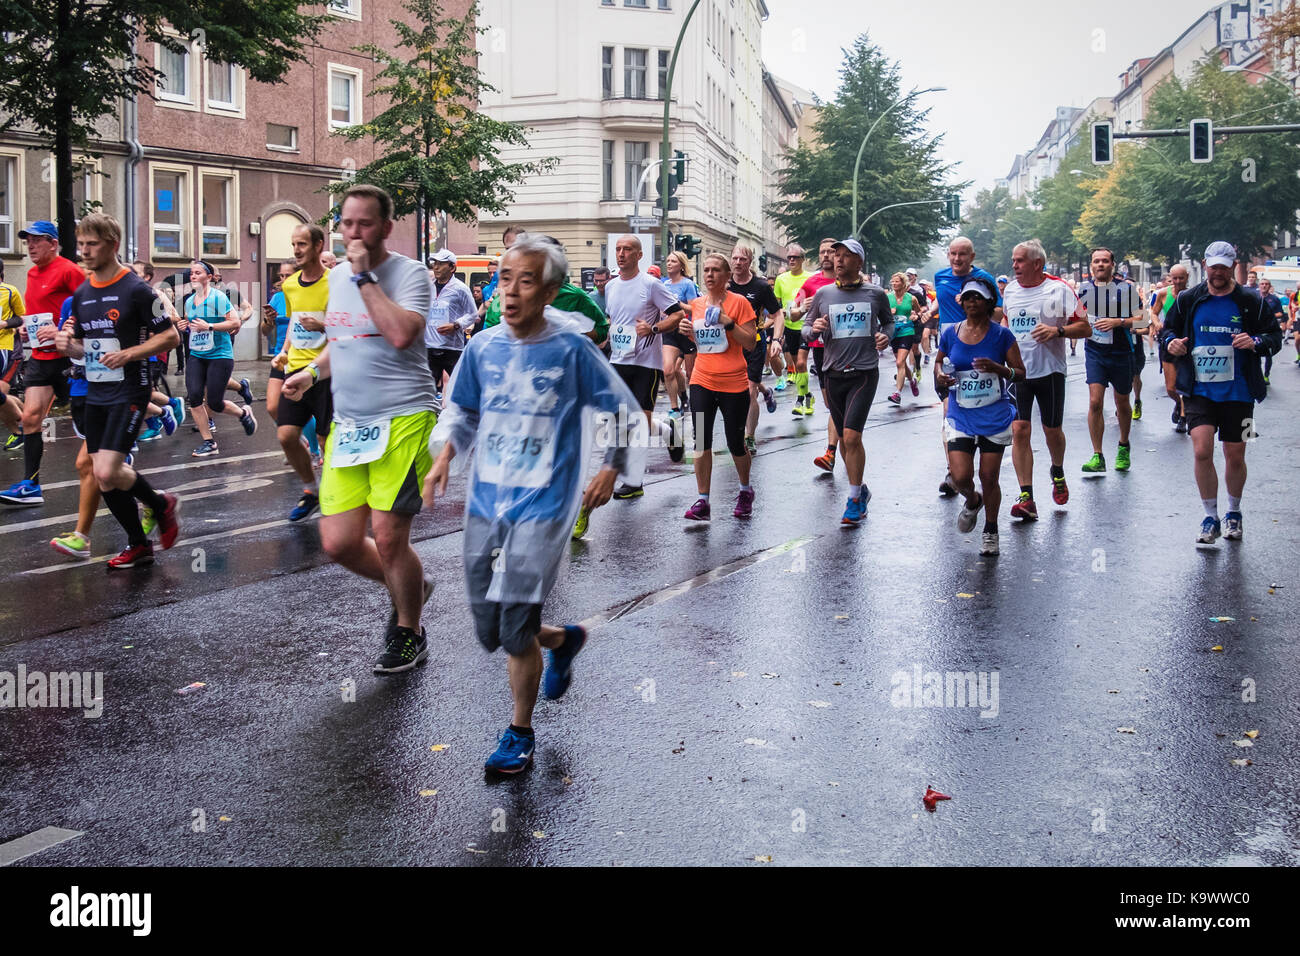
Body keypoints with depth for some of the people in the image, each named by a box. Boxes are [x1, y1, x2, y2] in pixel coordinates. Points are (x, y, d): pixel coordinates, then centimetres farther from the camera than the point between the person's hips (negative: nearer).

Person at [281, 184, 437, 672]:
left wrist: (365, 277, -19)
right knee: (338, 543, 2)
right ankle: (409, 588, 31)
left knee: (387, 538, -6)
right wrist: (313, 371, 16)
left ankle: (409, 633, 19)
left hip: (402, 419, -7)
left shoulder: (409, 273, -7)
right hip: (347, 422, 7)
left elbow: (401, 334, -25)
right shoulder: (337, 275, 15)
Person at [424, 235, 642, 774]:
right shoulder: (483, 347, 3)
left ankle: (520, 733, 15)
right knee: (489, 629, 12)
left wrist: (610, 468, -5)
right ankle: (563, 640, 42)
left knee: (516, 629, -7)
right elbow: (460, 410, 16)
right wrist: (445, 455, -1)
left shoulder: (571, 350, -7)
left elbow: (622, 412, 3)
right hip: (484, 501, 5)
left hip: (542, 505, -5)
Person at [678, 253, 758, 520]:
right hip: (702, 381, 4)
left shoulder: (739, 302, -5)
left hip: (734, 383, -4)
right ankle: (702, 501, 1)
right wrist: (687, 331, 0)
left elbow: (750, 343, -9)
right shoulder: (696, 304, 9)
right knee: (701, 440, -3)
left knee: (735, 442, 5)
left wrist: (728, 322, -19)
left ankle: (746, 491, 29)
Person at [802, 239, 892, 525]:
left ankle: (854, 499, -3)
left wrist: (886, 335, -2)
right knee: (845, 439, 12)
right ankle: (860, 489, 31)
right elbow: (806, 329, 11)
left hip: (865, 373, -3)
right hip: (834, 374, 3)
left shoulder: (875, 294, 3)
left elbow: (888, 320, 19)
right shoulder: (823, 294, 6)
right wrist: (814, 329, -12)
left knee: (852, 437, -15)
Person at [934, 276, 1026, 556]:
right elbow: (938, 361, 20)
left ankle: (991, 531, 23)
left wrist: (998, 368, -20)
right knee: (960, 477, -8)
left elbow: (1020, 373, 0)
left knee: (989, 478, 3)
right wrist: (940, 377, -3)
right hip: (960, 416, 2)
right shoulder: (950, 333, 4)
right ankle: (972, 501, 28)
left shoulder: (1001, 335, -3)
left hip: (995, 416, -2)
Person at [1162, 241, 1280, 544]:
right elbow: (1168, 329, 16)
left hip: (1238, 392, 0)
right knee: (1202, 451, -13)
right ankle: (1211, 518, 3)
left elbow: (1275, 336, 4)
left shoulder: (1250, 301, -1)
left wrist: (1256, 342, -17)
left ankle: (1233, 513, 32)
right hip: (1199, 391, 0)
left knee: (1235, 457, 8)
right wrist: (1171, 341, -7)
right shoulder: (1189, 300, 3)